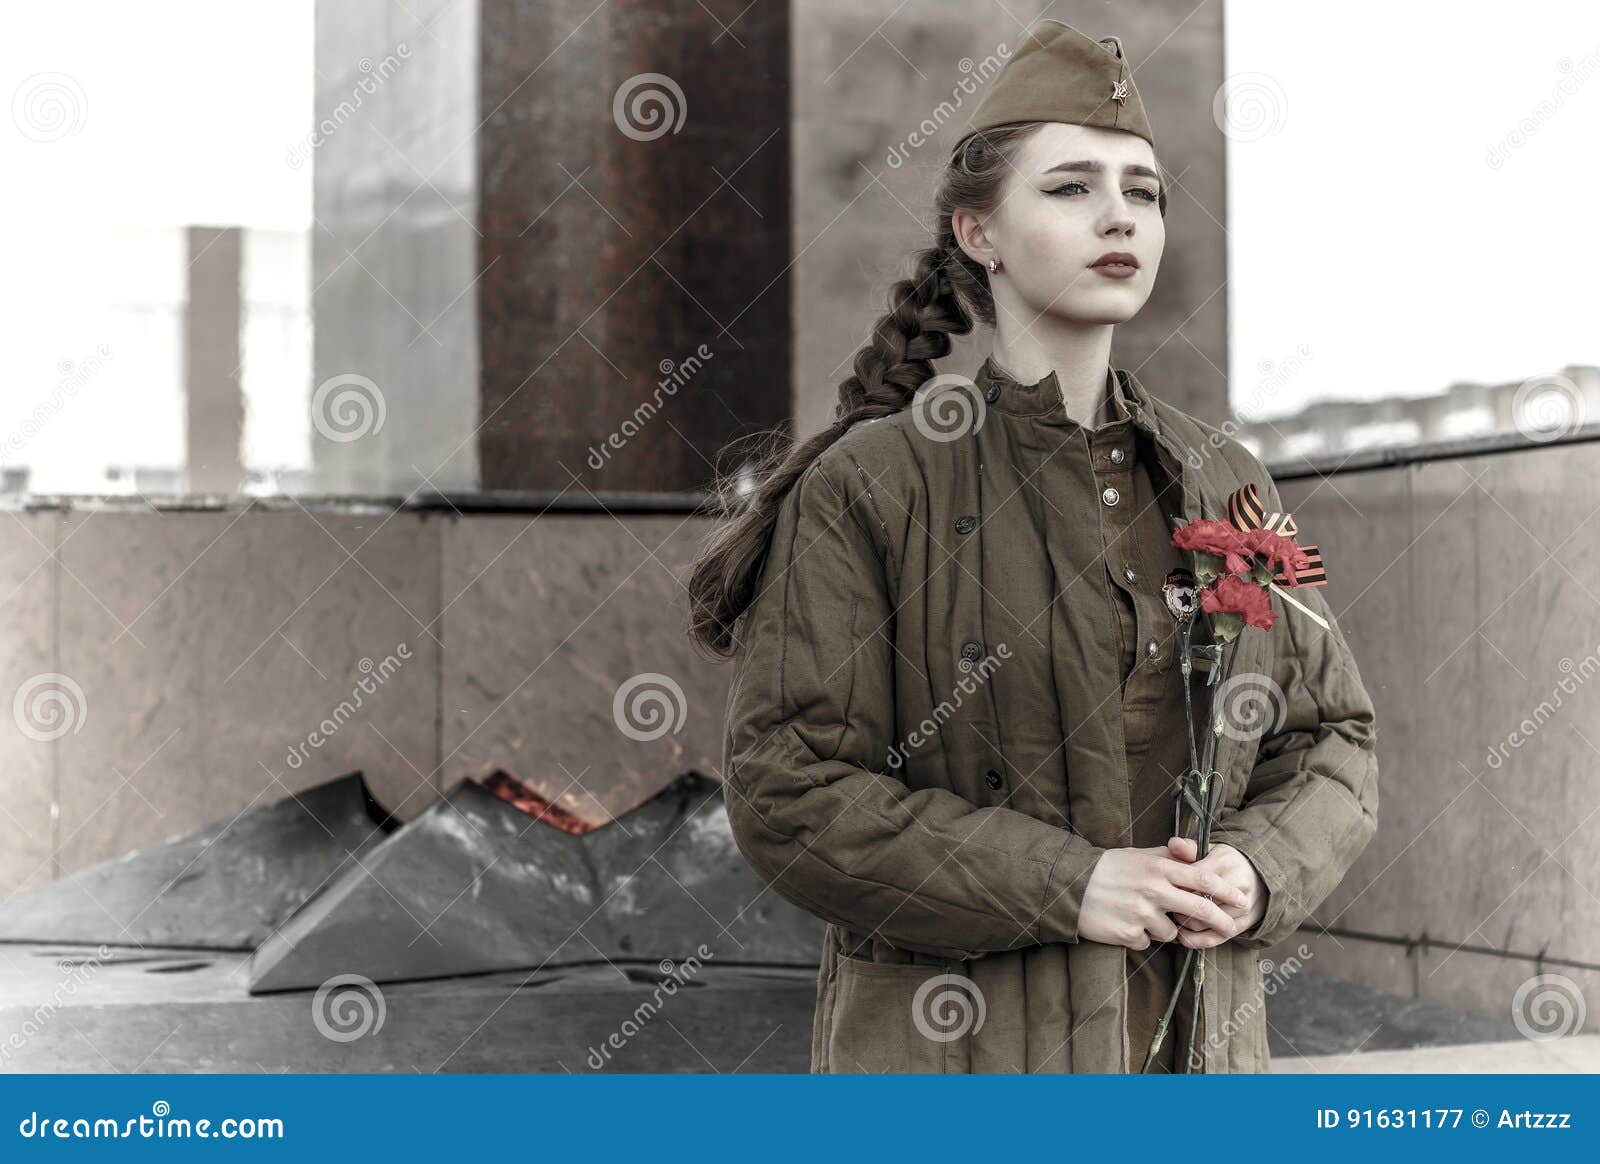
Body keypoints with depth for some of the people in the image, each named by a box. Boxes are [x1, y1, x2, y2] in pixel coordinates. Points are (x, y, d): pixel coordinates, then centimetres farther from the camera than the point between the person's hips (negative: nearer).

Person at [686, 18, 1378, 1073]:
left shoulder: (1226, 485, 8)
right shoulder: (866, 488, -6)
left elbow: (1335, 744, 13)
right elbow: (789, 789, -11)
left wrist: (1258, 871, -8)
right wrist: (1065, 887, -18)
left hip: (1196, 1039, 4)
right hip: (953, 1048, -4)